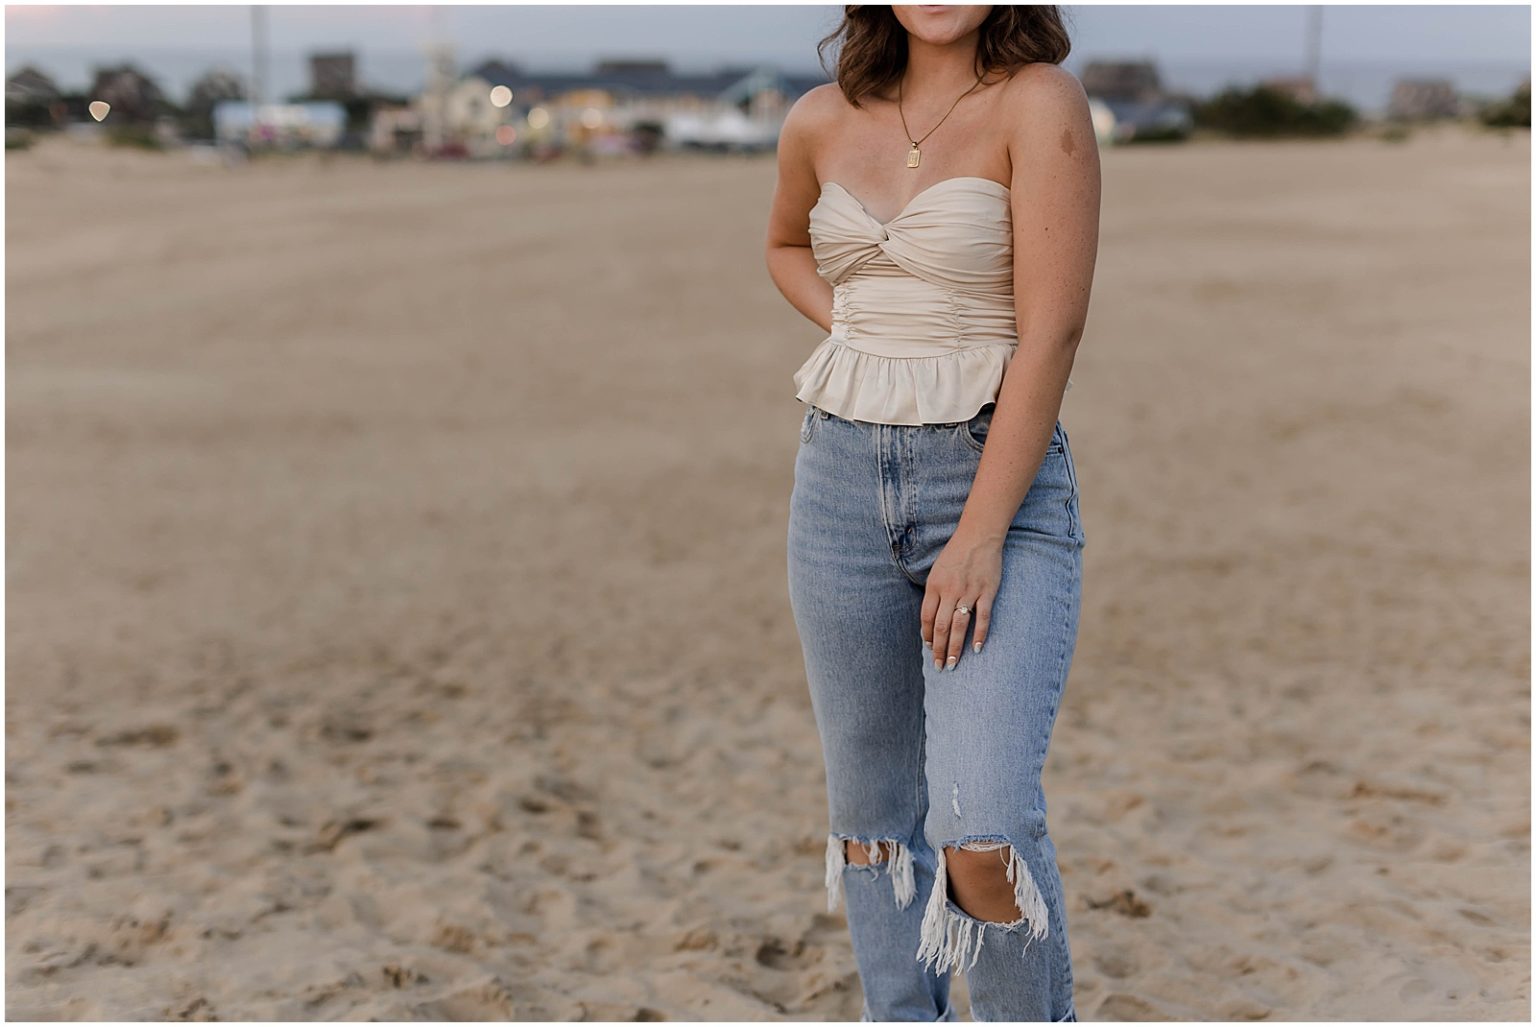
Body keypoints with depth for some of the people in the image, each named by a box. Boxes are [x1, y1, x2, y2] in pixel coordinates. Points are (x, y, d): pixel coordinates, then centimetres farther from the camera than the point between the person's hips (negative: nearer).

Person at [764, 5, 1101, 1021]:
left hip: (999, 473, -5)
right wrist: (848, 324, 7)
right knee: (871, 809, 12)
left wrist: (981, 535, -19)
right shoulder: (822, 122, 7)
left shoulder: (1041, 102, -9)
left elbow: (1052, 332, -15)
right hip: (842, 473, 5)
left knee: (984, 832, -17)